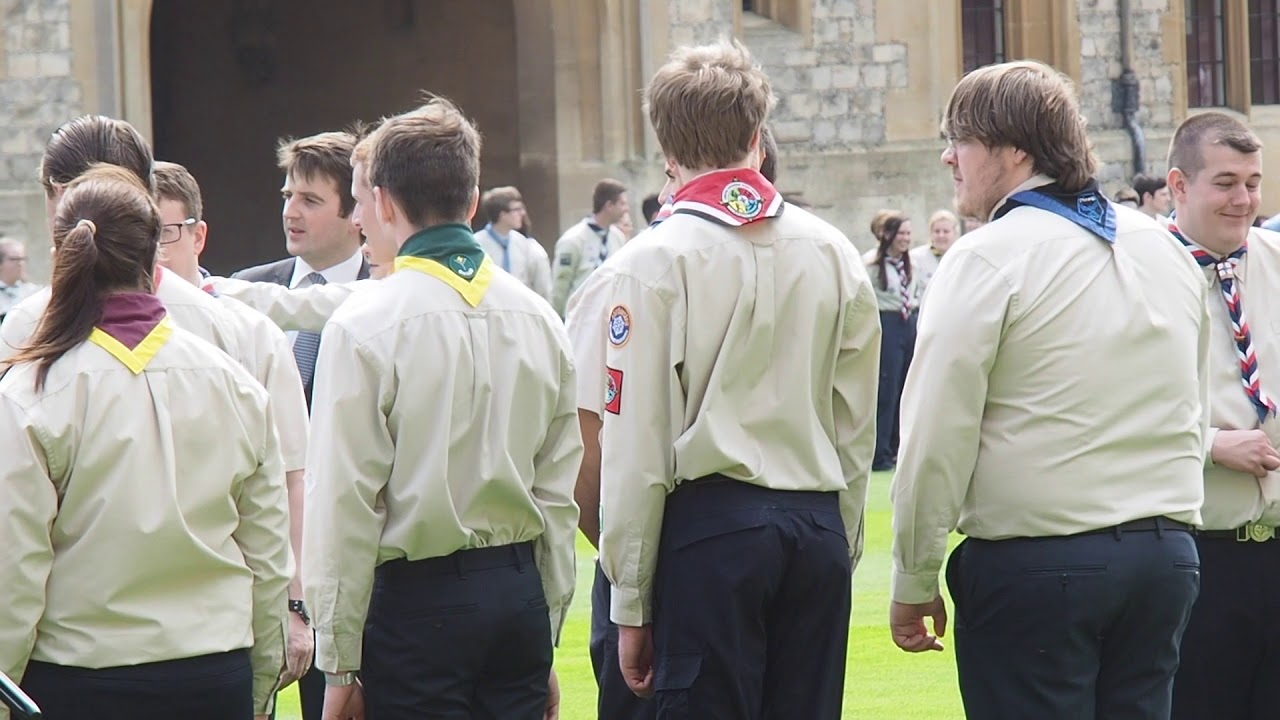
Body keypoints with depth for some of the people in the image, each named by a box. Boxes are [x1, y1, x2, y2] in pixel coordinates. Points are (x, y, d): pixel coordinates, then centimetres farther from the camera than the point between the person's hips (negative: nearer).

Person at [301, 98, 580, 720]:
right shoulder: (537, 318, 7)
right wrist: (545, 643, 20)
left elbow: (347, 504, -9)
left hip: (418, 598, -5)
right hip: (521, 592, 5)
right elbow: (559, 492, 12)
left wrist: (339, 666, -4)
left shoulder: (364, 324, -9)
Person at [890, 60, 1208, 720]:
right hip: (1168, 554, 6)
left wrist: (914, 582, -3)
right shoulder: (1164, 249, 12)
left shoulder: (989, 258, -9)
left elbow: (937, 437, -11)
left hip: (1035, 565, -6)